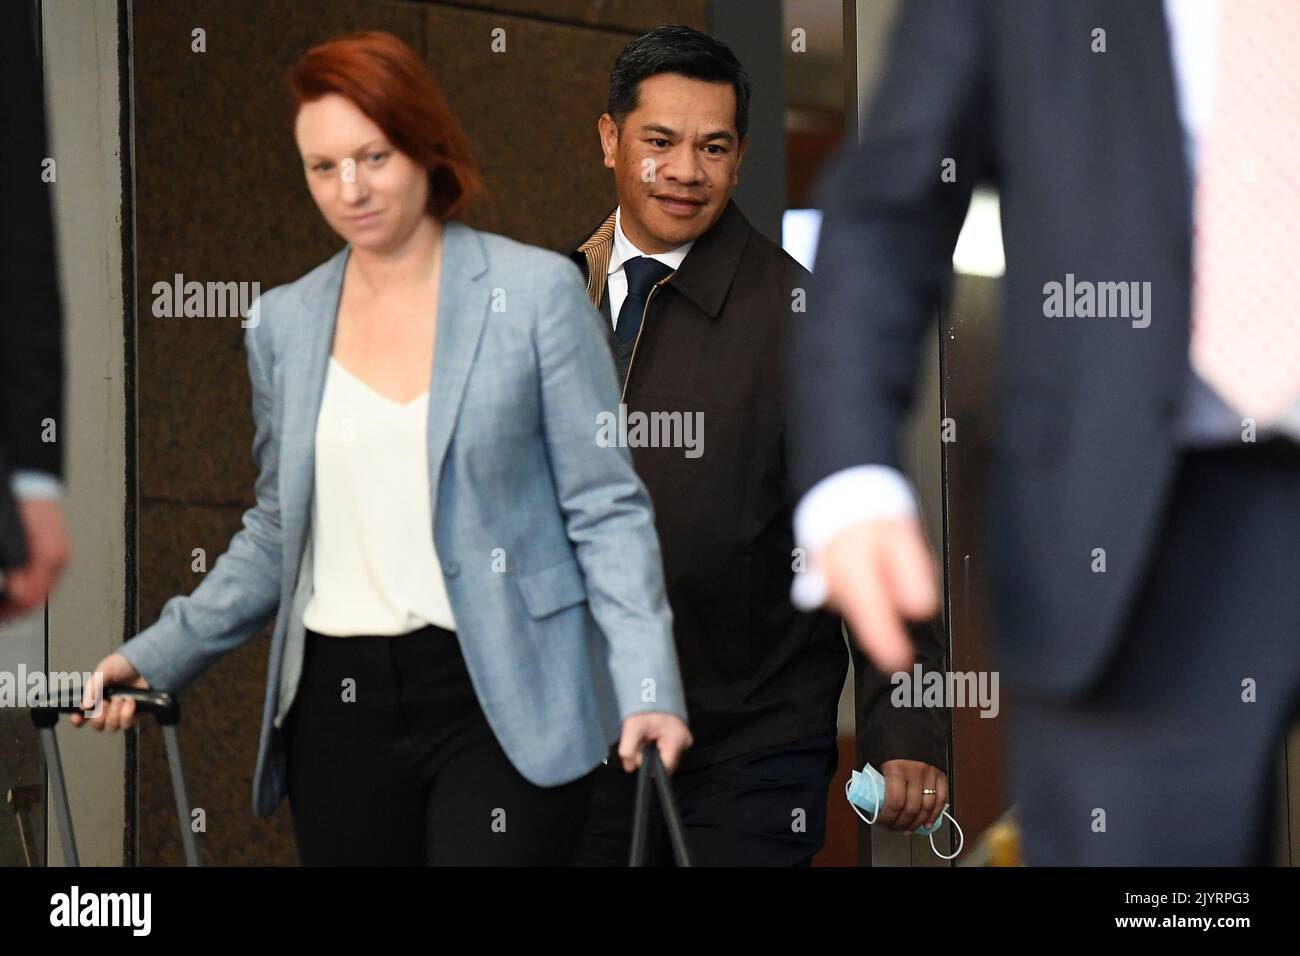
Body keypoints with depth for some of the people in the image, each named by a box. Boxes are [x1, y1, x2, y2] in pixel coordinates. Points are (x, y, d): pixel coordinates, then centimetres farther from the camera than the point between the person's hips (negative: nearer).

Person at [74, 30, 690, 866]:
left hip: (501, 703, -4)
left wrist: (647, 687, -12)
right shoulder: (285, 323, 12)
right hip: (341, 702, 4)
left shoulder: (535, 290, 0)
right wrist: (157, 658, 11)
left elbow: (606, 508, -2)